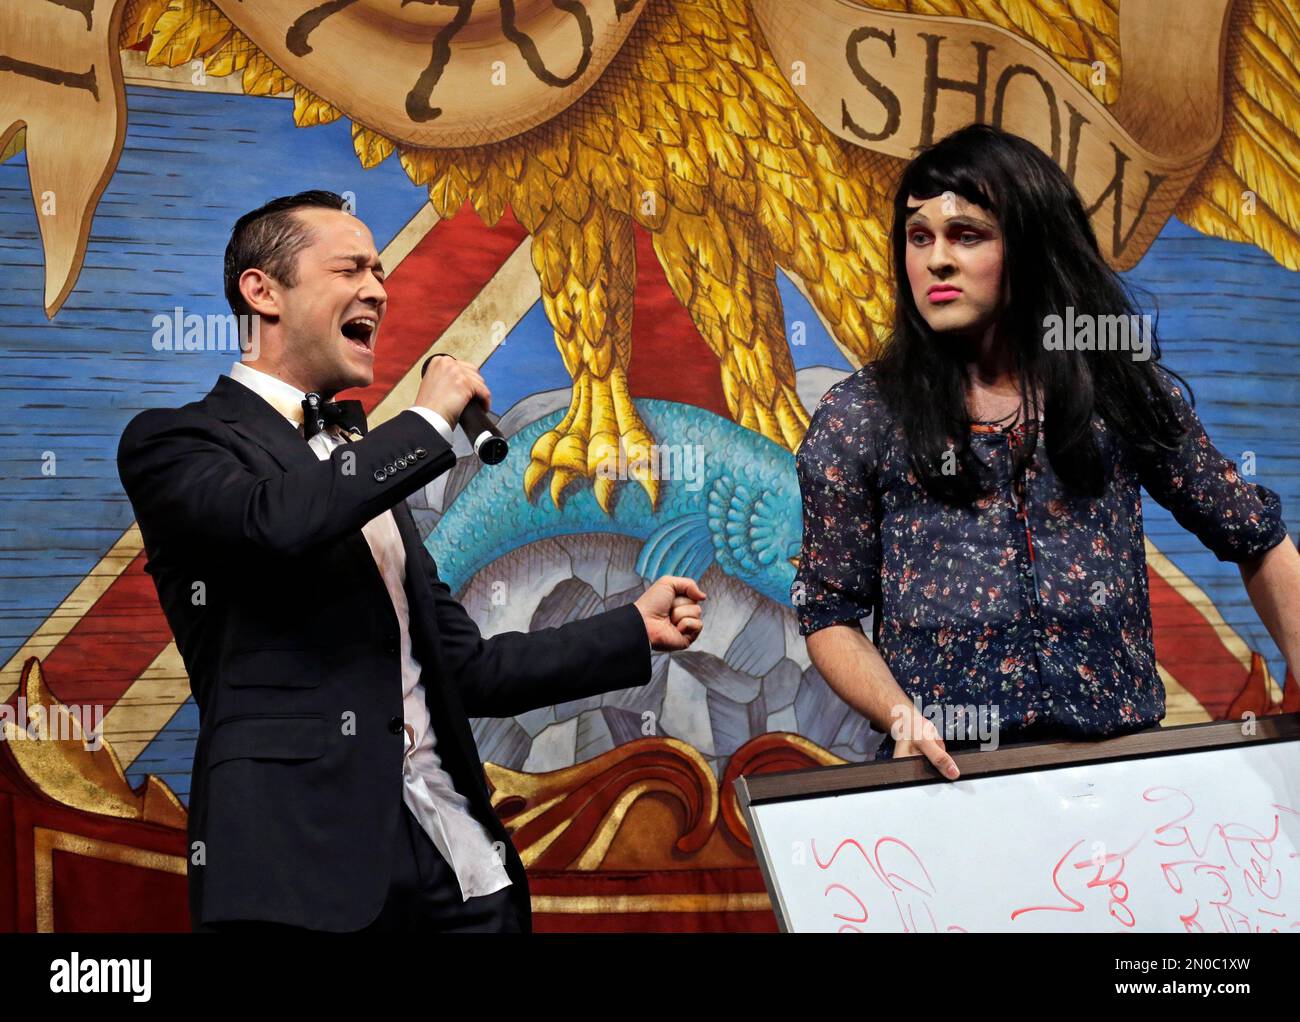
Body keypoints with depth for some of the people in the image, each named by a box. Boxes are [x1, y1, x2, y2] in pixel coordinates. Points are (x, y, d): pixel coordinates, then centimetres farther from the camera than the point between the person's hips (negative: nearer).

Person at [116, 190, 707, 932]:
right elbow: (277, 520, -23)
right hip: (304, 856, -6)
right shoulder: (176, 443, 0)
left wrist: (637, 629, 16)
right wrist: (429, 421, -10)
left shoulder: (365, 465, 22)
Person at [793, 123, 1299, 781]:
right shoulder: (858, 419, 3)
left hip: (1120, 765, 2)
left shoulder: (1124, 392, 8)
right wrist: (901, 716, -9)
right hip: (945, 776, -2)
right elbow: (828, 613, 8)